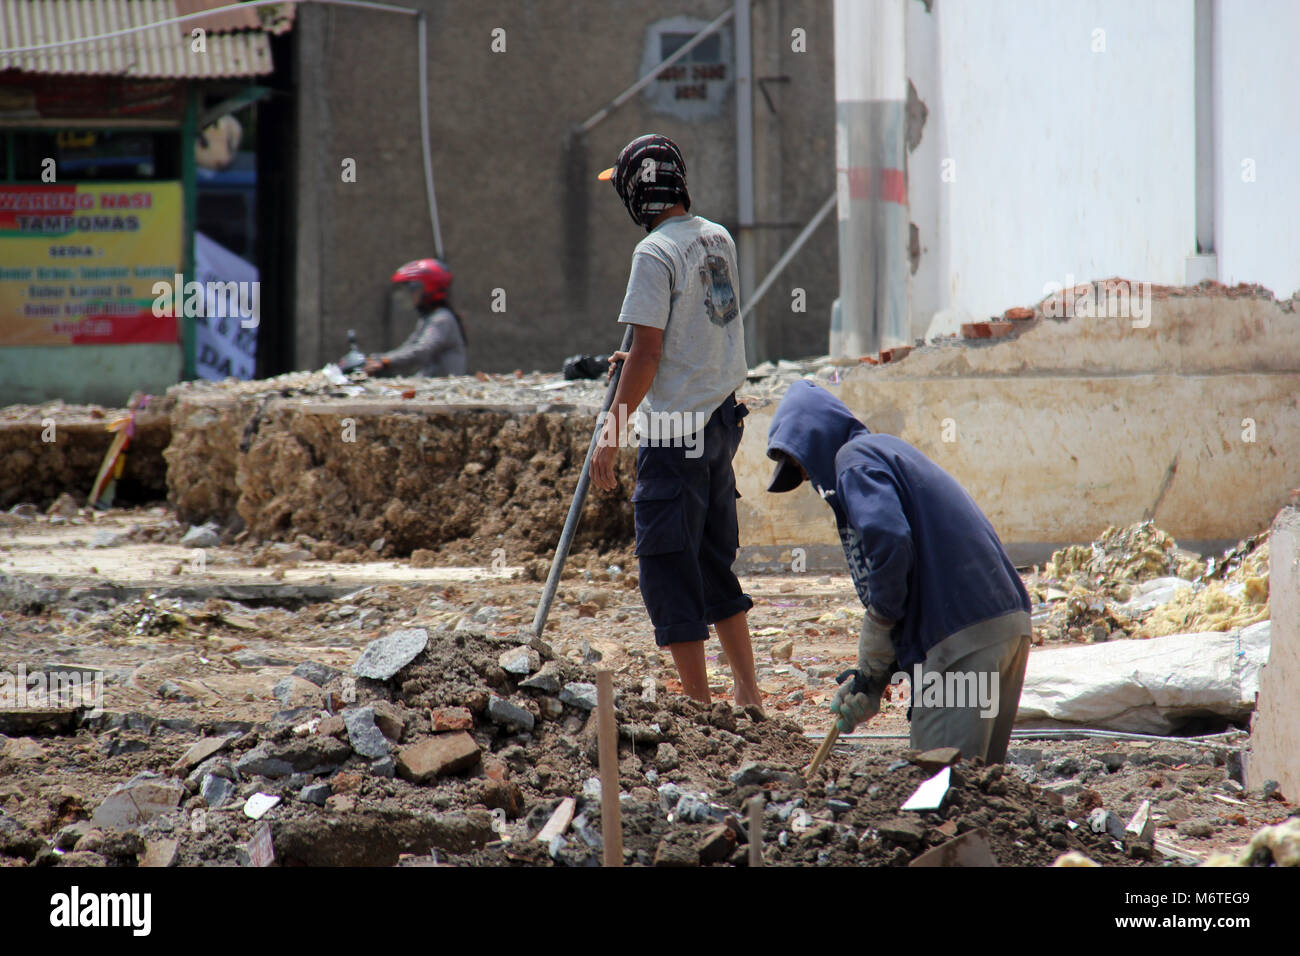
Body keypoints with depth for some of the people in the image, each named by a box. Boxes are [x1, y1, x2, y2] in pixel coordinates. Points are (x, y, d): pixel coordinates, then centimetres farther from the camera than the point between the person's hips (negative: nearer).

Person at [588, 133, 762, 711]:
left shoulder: (656, 254, -16)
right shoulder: (719, 240, 8)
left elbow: (648, 352, -19)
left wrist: (612, 434, -15)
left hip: (675, 431, -8)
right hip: (722, 420, 8)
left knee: (669, 569, -2)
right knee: (714, 562, 16)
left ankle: (698, 706, -3)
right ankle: (747, 695, 18)